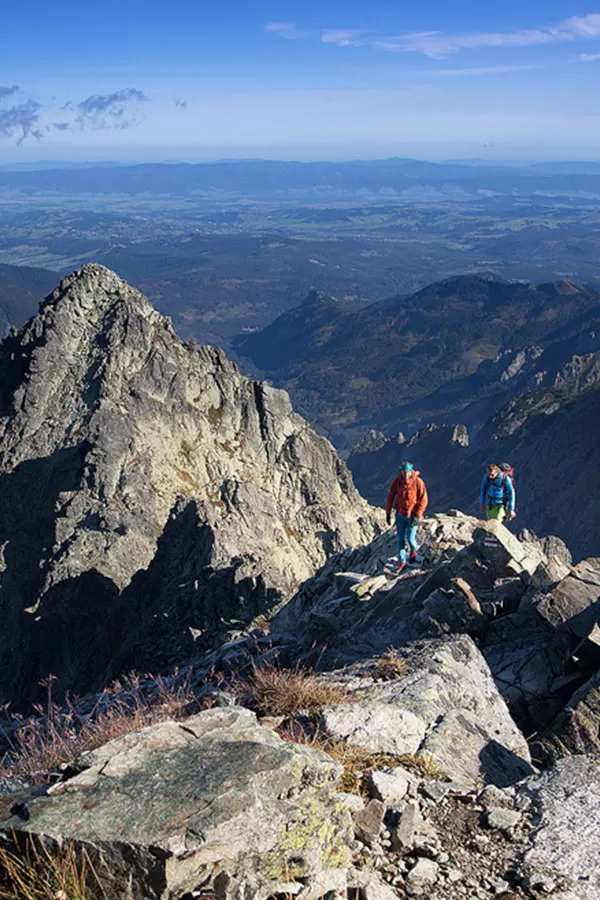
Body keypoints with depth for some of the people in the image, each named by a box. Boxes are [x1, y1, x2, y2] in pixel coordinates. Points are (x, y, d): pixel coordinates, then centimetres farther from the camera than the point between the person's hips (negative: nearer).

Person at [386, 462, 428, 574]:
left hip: (413, 515, -3)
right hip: (400, 514, 3)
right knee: (400, 539, 7)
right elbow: (390, 497, 1)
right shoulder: (396, 482, -8)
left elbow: (423, 500, -11)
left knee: (410, 538, -3)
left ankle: (414, 550, 32)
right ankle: (402, 562, 21)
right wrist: (388, 513, 2)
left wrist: (418, 516, -17)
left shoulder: (418, 482, -15)